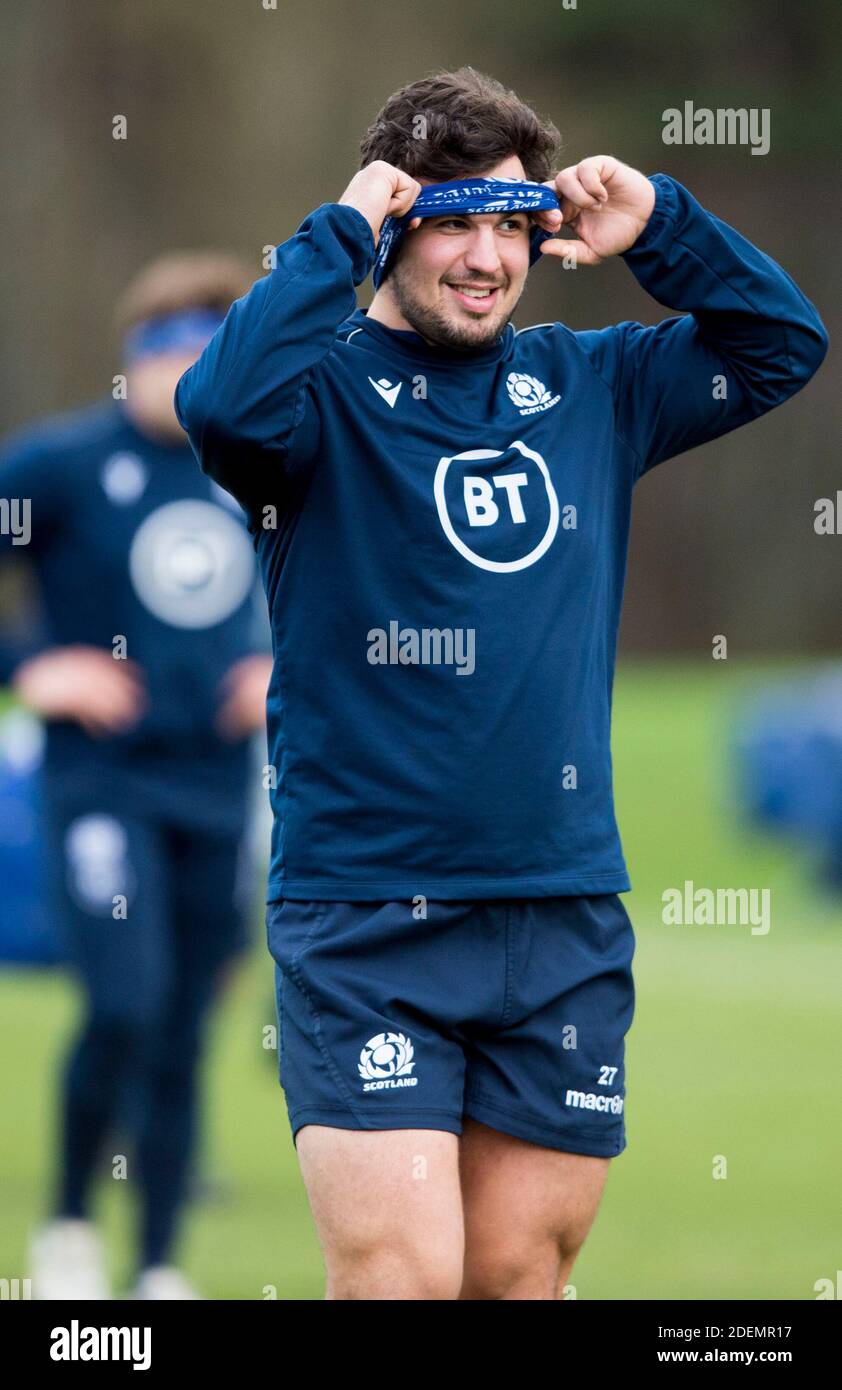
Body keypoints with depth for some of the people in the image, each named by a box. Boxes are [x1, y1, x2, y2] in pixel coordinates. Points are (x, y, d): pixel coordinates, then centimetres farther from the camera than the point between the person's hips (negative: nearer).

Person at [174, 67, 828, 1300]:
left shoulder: (586, 388, 12)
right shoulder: (325, 388, -3)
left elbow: (783, 346, 17)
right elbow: (222, 407, -26)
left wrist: (659, 227, 4)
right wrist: (340, 237, -18)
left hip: (565, 917, 5)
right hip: (365, 915, -5)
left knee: (523, 1271, 8)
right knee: (404, 1272, -15)